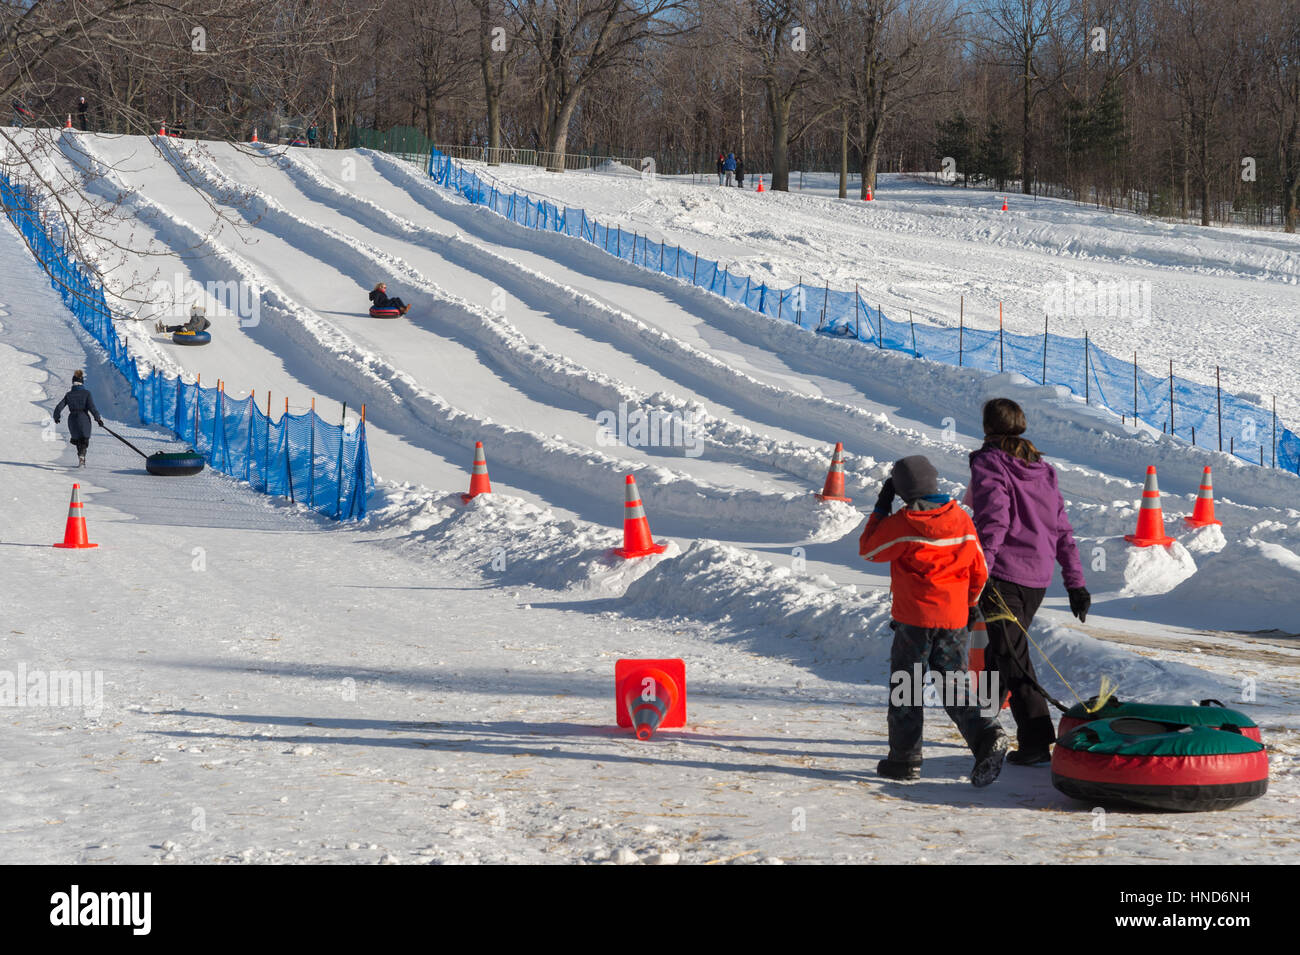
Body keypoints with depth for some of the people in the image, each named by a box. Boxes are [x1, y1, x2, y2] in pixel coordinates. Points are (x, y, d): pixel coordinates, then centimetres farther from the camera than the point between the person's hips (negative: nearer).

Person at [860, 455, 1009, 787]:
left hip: (914, 619, -4)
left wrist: (881, 508, 9)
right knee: (954, 685, 10)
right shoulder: (962, 520, 3)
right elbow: (978, 570, 12)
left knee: (905, 686, 8)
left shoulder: (902, 524, -13)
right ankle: (986, 736, -12)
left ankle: (905, 758, 11)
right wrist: (970, 604, 27)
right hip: (954, 620, 4)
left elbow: (868, 548, 2)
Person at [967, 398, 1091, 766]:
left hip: (1003, 573, -7)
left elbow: (993, 522, -18)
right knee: (1007, 646, 21)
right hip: (1038, 578, 7)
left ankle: (1036, 741, -12)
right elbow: (1062, 530, 13)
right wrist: (1076, 583, 15)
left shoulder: (988, 463, -5)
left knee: (1012, 655, -6)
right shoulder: (1041, 468, 15)